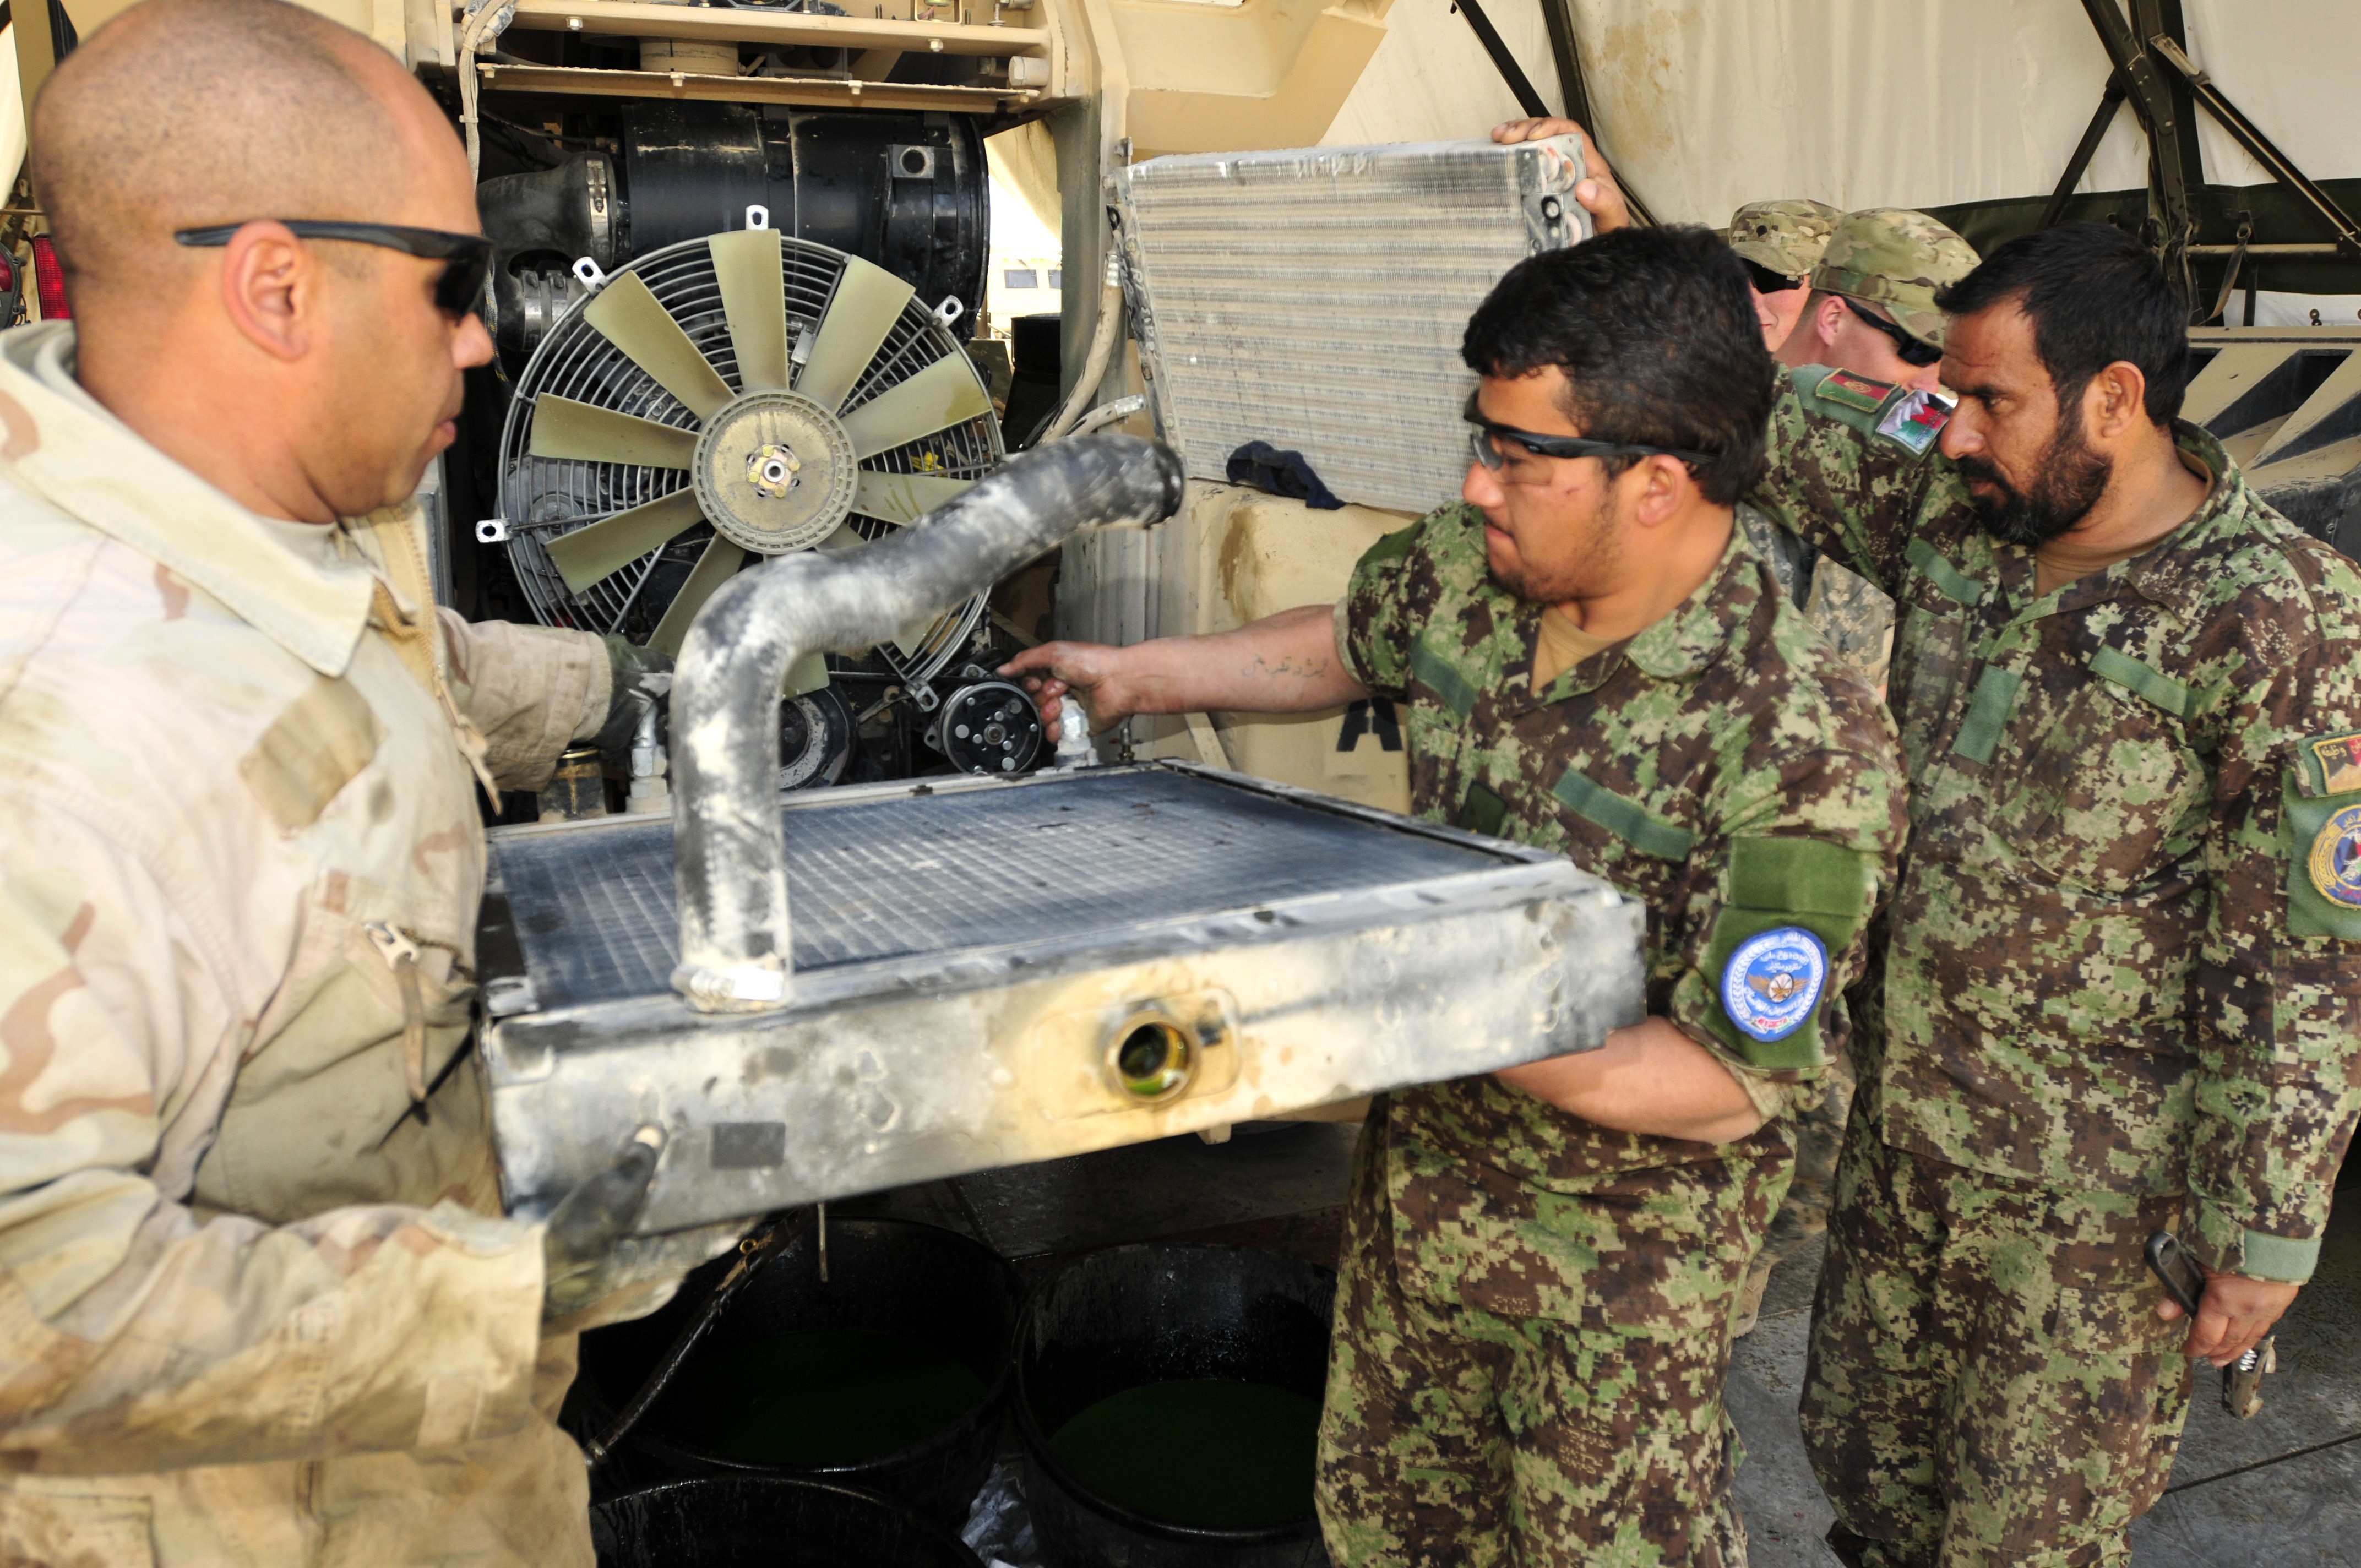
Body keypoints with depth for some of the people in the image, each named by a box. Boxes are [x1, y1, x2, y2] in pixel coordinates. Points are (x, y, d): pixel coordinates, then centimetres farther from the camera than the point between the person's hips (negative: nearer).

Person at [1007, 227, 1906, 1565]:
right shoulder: (1469, 569, -12)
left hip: (1620, 1251, -6)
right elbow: (1352, 645, 13)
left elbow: (1726, 1088, -27)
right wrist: (1141, 678, 11)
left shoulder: (1805, 748, -32)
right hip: (1422, 1164, 7)